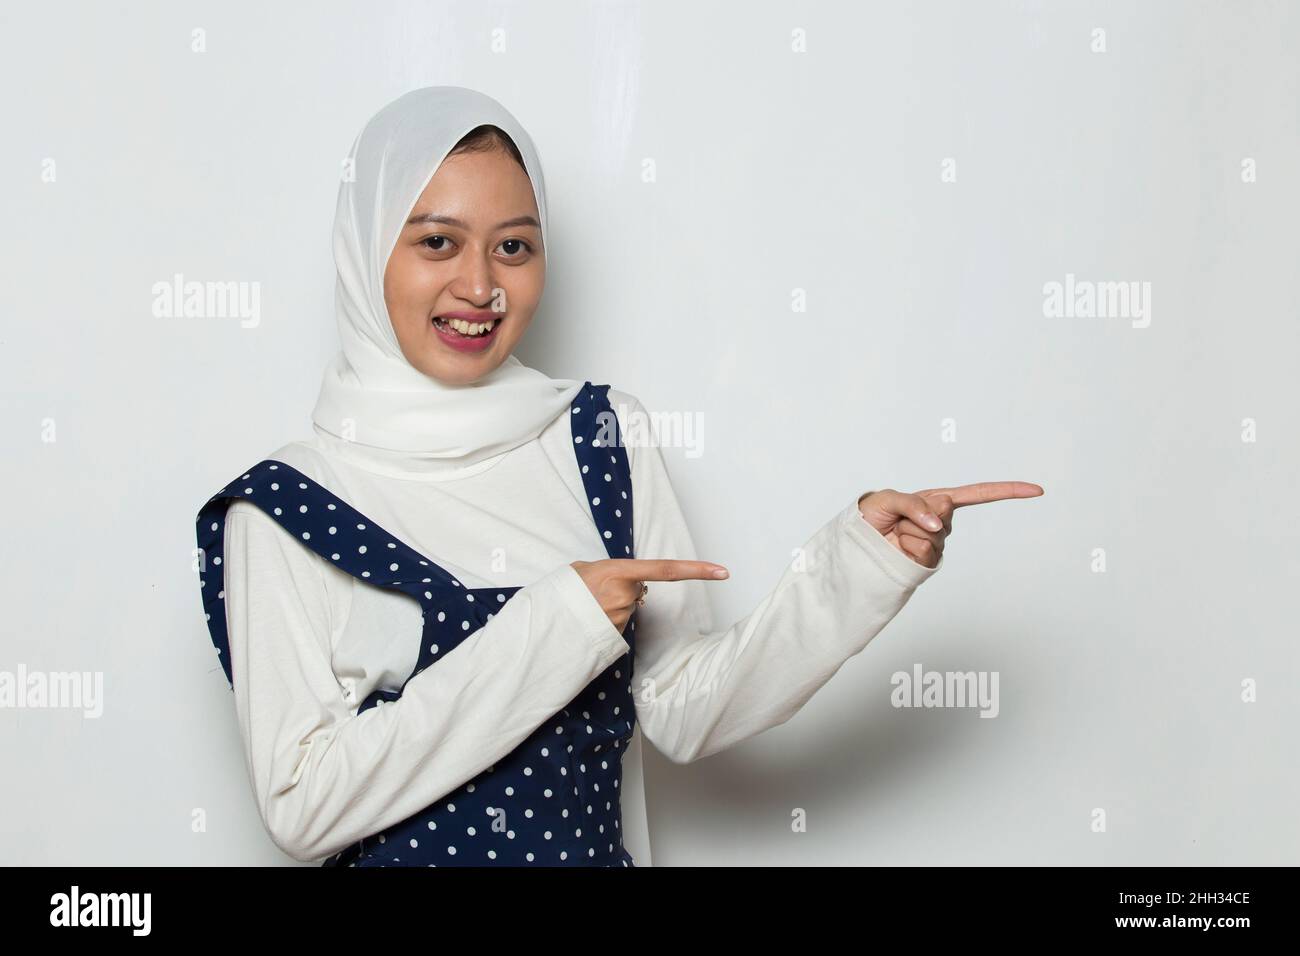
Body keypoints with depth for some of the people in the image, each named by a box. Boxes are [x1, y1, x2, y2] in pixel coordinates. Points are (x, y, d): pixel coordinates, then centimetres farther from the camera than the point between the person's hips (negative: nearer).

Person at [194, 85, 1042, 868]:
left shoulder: (604, 438, -3)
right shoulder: (284, 508, -12)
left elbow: (685, 713, -4)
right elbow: (300, 806, -19)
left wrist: (859, 566, -16)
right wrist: (552, 630, -22)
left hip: (600, 848, 3)